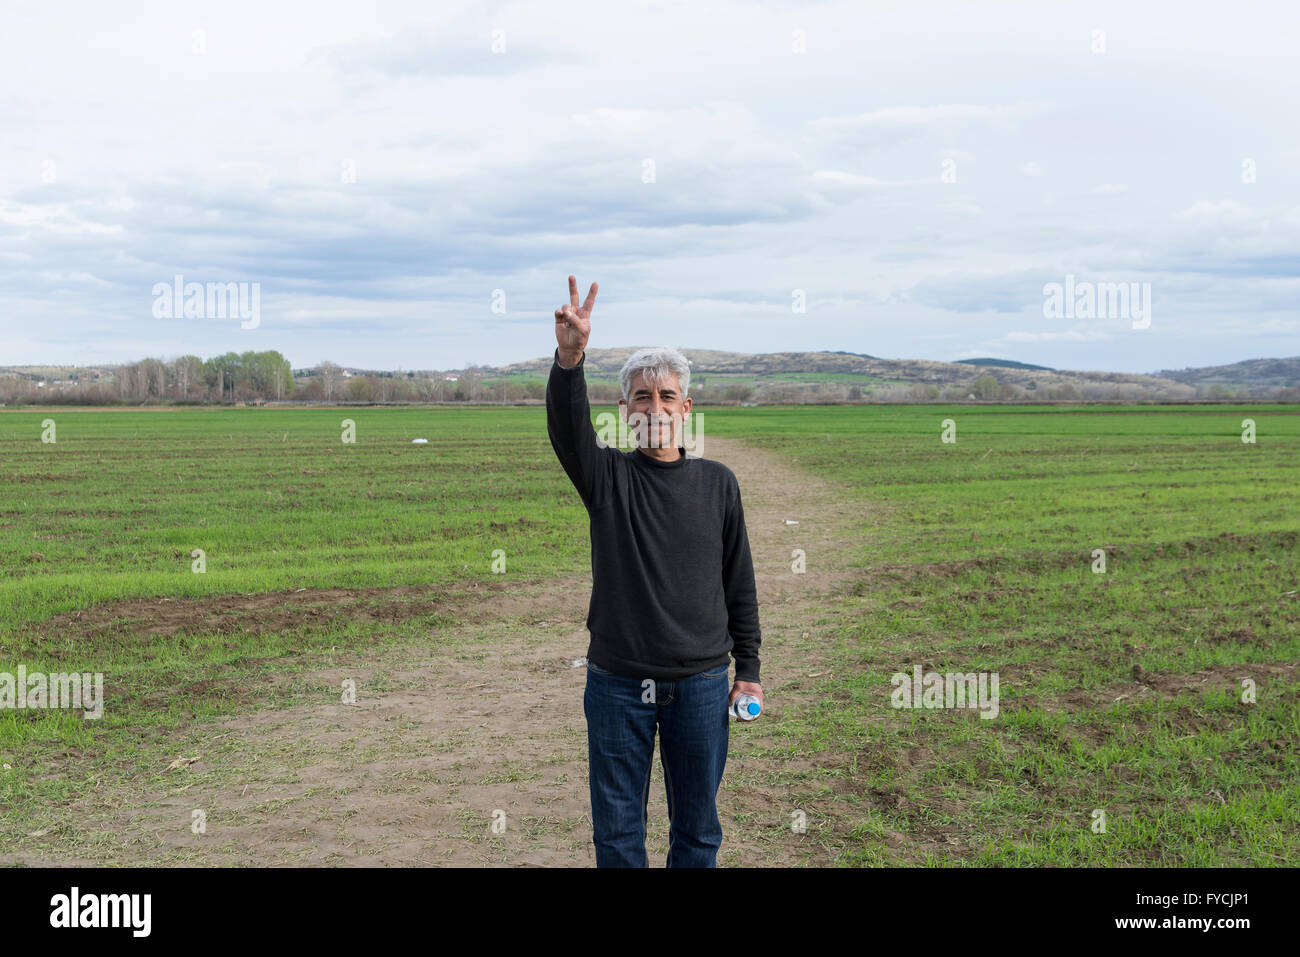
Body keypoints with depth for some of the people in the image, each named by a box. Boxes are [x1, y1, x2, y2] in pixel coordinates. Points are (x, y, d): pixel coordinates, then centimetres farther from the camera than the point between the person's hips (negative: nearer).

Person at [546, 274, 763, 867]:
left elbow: (740, 584, 8)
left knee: (696, 829, 12)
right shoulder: (608, 478, 0)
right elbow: (566, 428, -21)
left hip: (700, 684, 1)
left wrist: (748, 670, 5)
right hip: (618, 684, -1)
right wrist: (569, 358, -39)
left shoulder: (718, 483, 5)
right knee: (617, 830, 9)